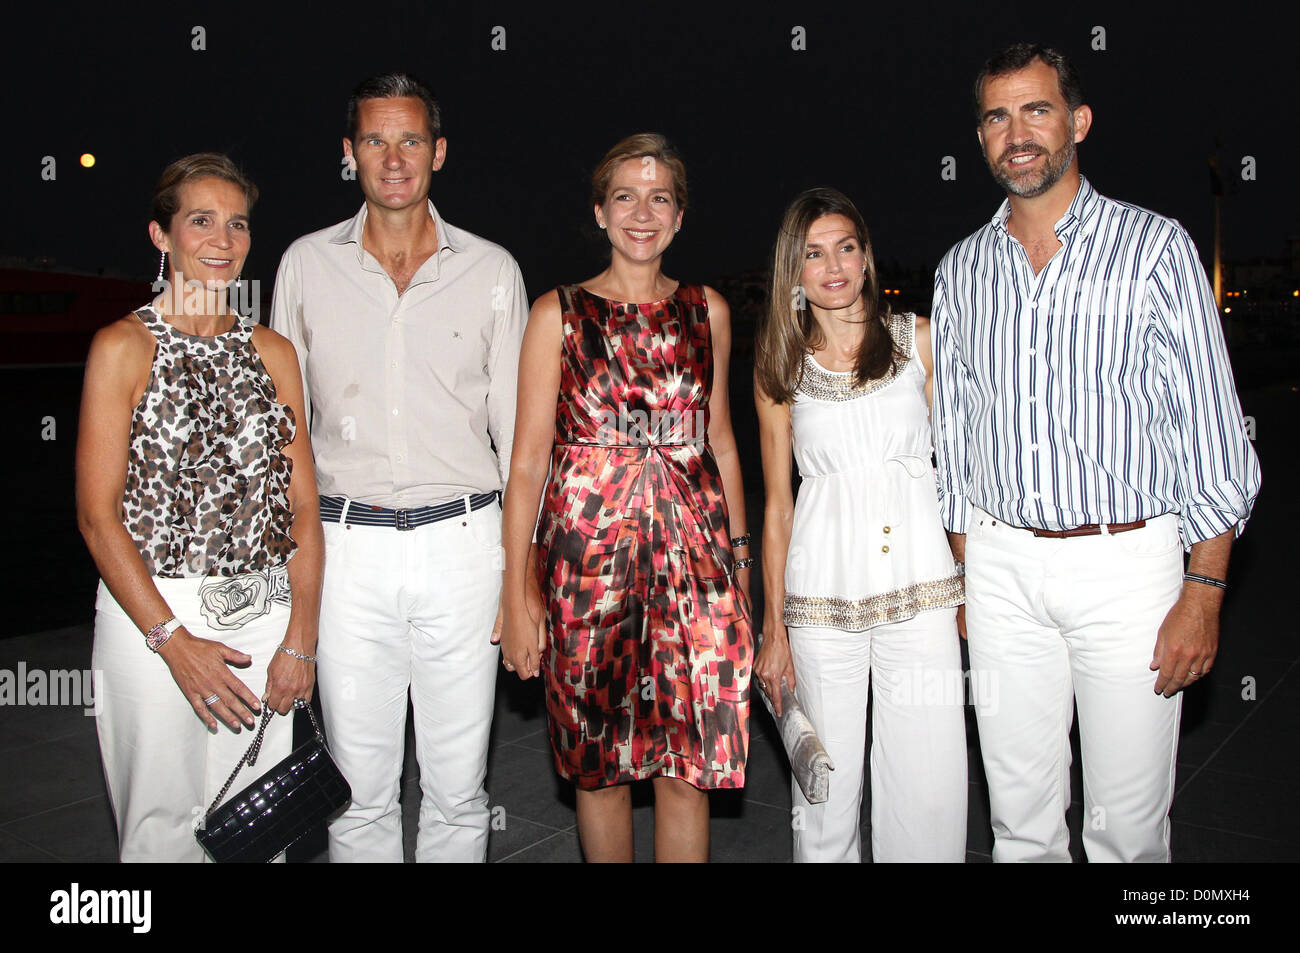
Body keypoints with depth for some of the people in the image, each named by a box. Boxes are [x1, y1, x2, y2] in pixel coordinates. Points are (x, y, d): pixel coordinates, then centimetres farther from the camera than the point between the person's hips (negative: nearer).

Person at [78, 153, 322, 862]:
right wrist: (175, 640, -14)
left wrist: (299, 641, -2)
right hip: (151, 614, -3)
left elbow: (303, 507, 6)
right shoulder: (124, 347, -3)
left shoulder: (273, 352, 8)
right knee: (164, 823, 5)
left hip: (264, 616, 3)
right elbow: (97, 514, -7)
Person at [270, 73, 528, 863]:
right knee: (360, 789, 10)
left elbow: (517, 427, 5)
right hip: (346, 545, 1)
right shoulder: (307, 265, 7)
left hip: (462, 541, 0)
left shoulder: (492, 271, 4)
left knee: (458, 788, 8)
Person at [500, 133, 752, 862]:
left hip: (696, 552, 2)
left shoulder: (706, 310, 11)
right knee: (600, 765, 8)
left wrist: (739, 556, 11)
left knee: (690, 763, 1)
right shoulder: (559, 313, 3)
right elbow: (529, 459, -1)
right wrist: (518, 591, -6)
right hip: (590, 549, -1)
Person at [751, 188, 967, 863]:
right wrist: (773, 629, 5)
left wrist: (975, 581, -1)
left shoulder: (919, 339, 6)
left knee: (931, 788, -2)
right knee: (826, 785, 4)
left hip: (920, 582, 0)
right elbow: (777, 505, 8)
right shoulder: (779, 368, 7)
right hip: (822, 591, 0)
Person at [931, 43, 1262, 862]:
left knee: (1128, 823, 5)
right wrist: (963, 577, 11)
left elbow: (1211, 428, -4)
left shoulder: (1155, 247, -2)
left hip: (1126, 561, -3)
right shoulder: (961, 269, 9)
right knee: (1020, 819, 12)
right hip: (1001, 566, 3)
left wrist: (1203, 594, -10)